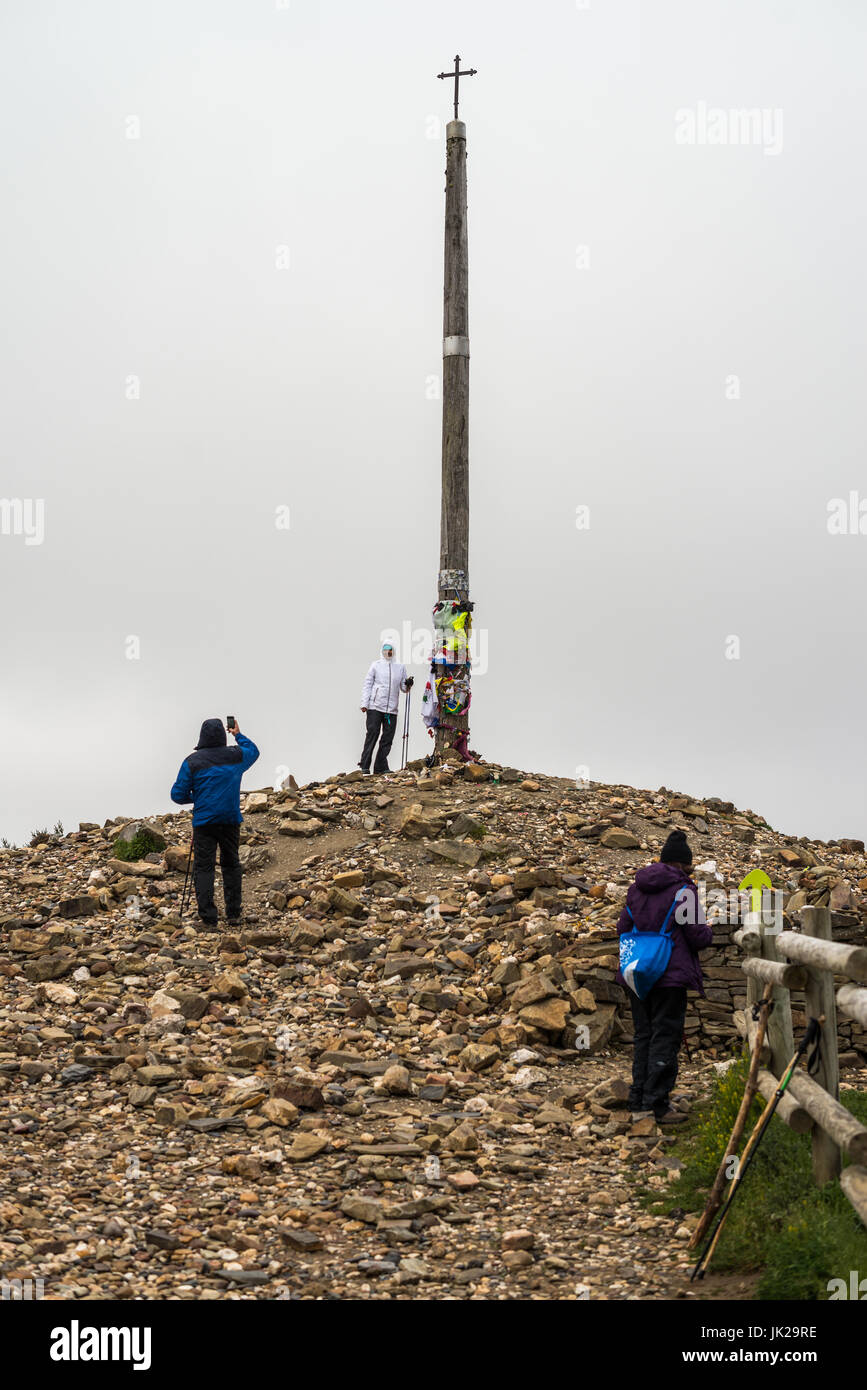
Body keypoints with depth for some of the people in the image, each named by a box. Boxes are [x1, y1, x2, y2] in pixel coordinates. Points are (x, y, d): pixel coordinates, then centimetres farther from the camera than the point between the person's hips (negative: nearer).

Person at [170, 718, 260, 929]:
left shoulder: (192, 762, -5)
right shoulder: (236, 756, 3)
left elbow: (178, 795, -2)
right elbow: (253, 751, 27)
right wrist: (238, 735, 39)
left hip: (204, 822, -3)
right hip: (230, 819, 3)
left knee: (203, 867, -2)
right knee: (231, 864, 13)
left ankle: (208, 920, -10)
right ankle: (234, 915, 14)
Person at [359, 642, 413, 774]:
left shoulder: (400, 667, 15)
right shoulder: (376, 665, 7)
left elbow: (403, 687, 19)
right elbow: (367, 684, 5)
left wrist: (408, 684, -5)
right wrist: (364, 704, -4)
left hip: (391, 709, 3)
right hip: (375, 707, -3)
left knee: (387, 739, 1)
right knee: (372, 735, -8)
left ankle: (381, 766, 7)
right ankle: (364, 766, -6)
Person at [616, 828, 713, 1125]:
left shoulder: (636, 888, 9)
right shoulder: (683, 891, -11)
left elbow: (623, 928, 16)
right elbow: (698, 936, -11)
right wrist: (708, 932, 11)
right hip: (670, 975, -6)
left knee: (643, 1035, 15)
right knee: (665, 1038, -1)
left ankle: (639, 1100, 18)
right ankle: (657, 1105, -2)